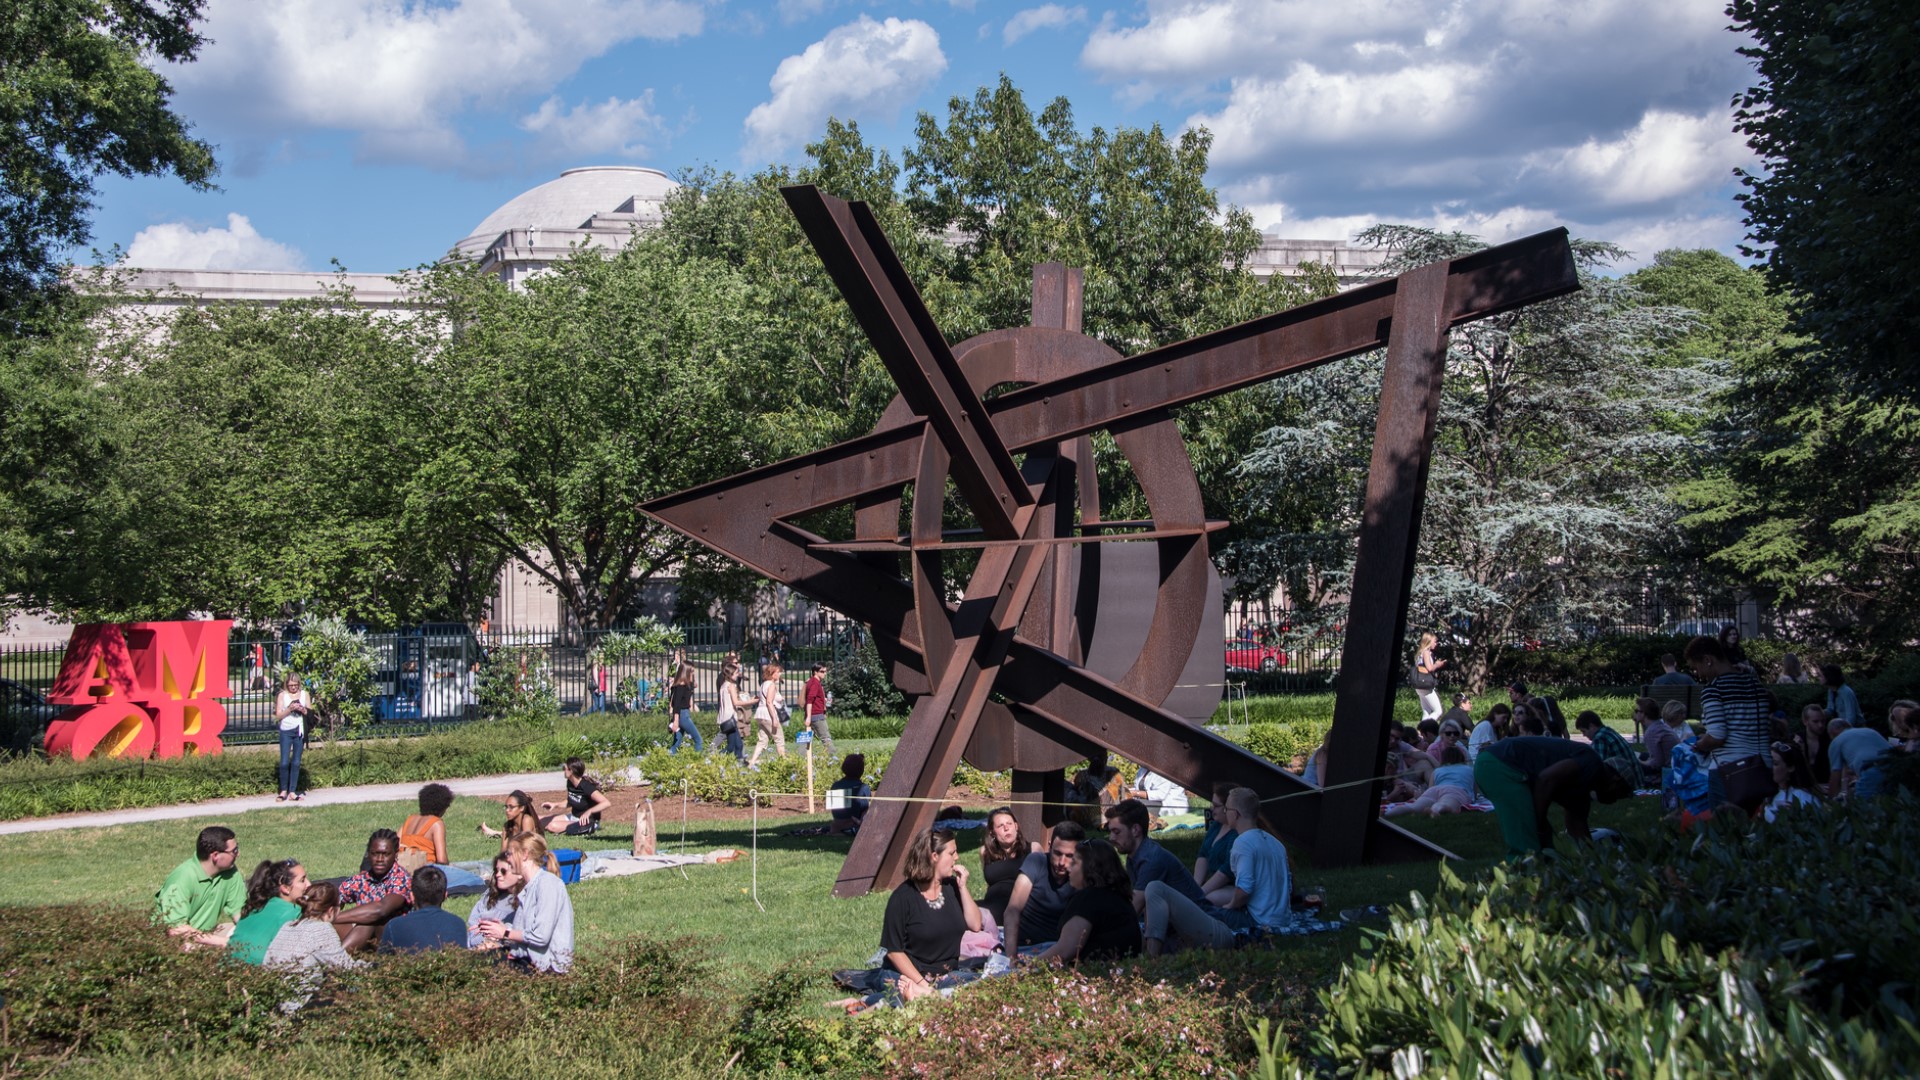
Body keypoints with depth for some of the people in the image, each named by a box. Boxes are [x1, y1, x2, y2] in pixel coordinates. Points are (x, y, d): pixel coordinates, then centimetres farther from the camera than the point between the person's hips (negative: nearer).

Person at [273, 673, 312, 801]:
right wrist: (289, 709, -16)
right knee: (284, 762, -6)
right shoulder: (282, 695, 3)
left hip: (300, 730, 2)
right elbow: (278, 715, -1)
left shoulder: (305, 694, 8)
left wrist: (302, 709, -12)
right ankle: (283, 791, 6)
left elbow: (311, 712, 8)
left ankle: (292, 792, 7)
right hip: (286, 731, -2)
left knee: (296, 762, 3)